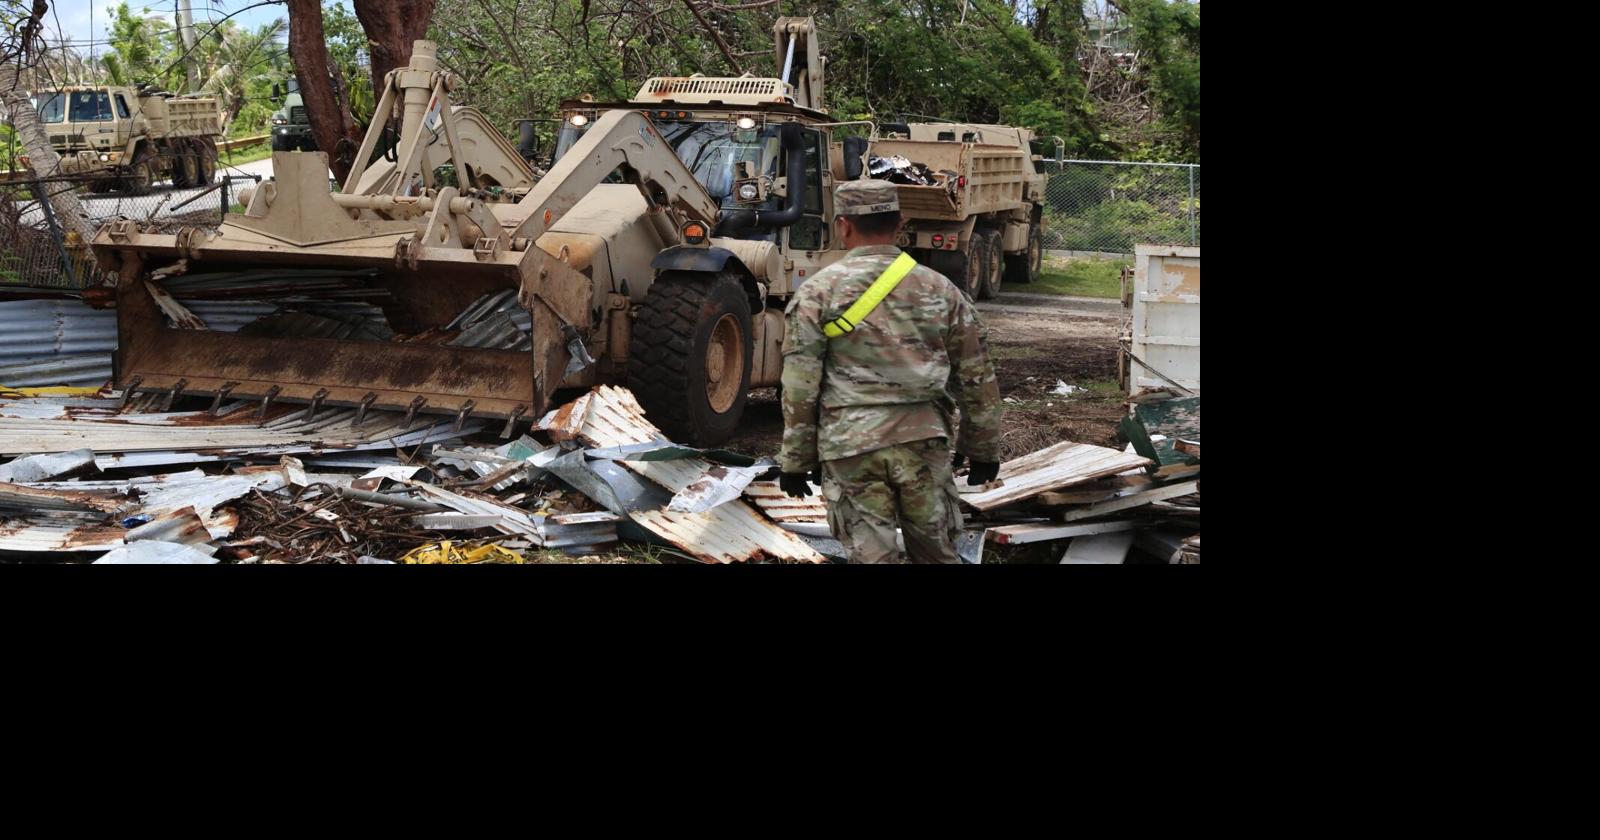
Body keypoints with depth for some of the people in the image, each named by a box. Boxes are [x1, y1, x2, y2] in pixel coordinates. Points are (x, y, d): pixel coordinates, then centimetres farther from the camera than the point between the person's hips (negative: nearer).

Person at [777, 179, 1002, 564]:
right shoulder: (939, 289, 8)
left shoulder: (818, 292, -2)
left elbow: (800, 388, -4)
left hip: (852, 445, -3)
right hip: (924, 439, 3)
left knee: (872, 555, 2)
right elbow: (977, 380, 11)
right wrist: (984, 451, 20)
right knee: (937, 552, 15)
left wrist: (795, 461, 5)